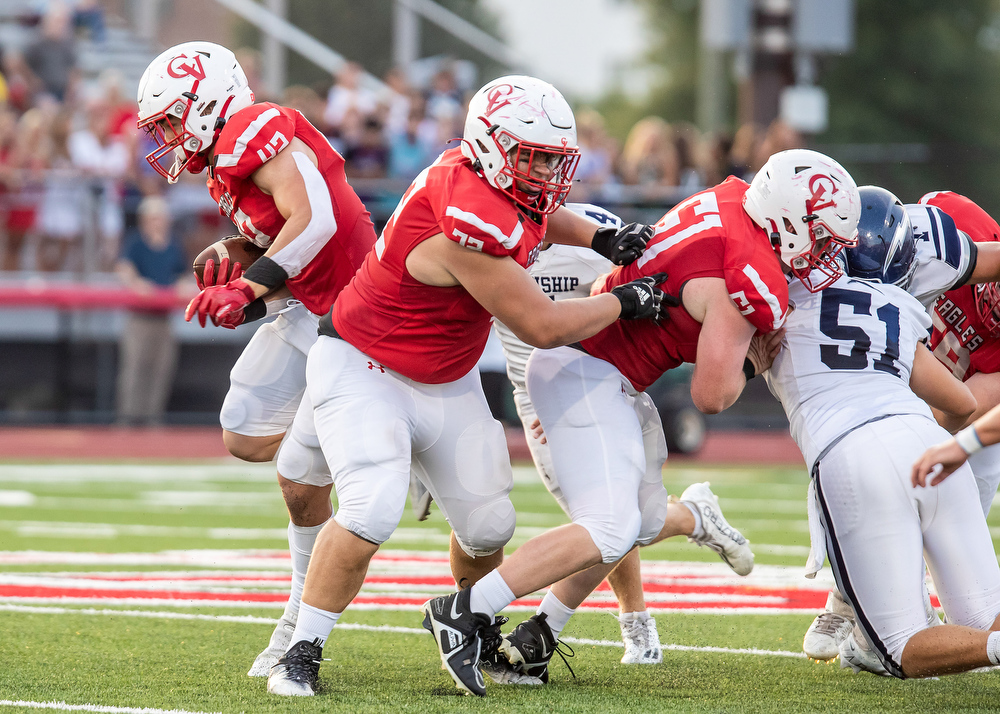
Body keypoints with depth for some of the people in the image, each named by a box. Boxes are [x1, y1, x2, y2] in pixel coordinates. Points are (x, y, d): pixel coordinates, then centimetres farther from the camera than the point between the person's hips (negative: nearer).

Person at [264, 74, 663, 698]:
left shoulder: (495, 179, -7)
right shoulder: (469, 224, -34)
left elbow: (532, 214, 22)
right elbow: (542, 326, -25)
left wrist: (602, 239, 7)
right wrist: (624, 303, -12)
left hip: (448, 382, 9)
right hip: (363, 368, -9)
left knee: (488, 526, 10)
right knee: (372, 511, -27)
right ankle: (303, 653, -16)